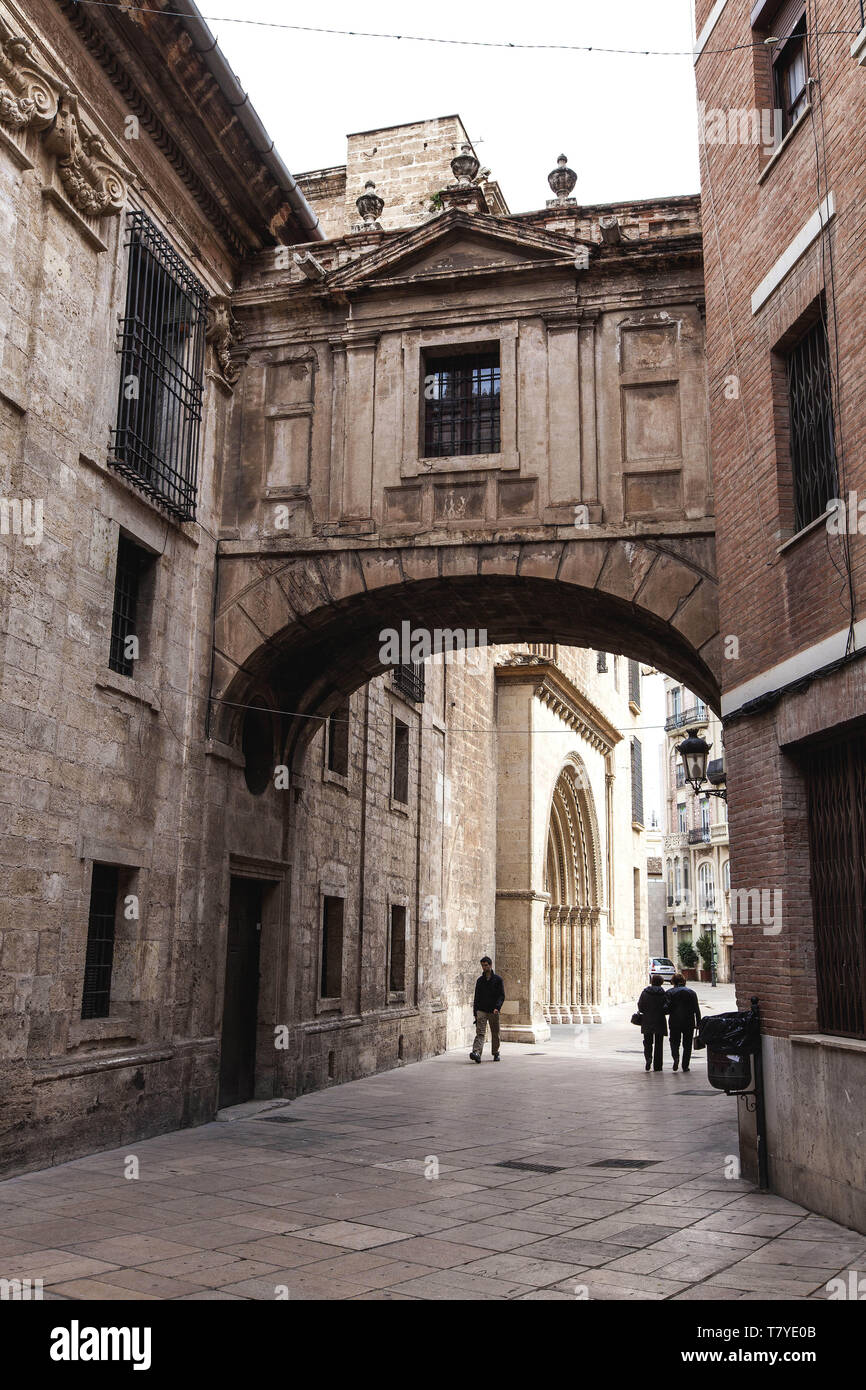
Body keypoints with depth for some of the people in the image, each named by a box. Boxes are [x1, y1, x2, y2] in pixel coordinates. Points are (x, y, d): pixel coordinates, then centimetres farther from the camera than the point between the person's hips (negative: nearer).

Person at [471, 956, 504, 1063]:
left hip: (493, 1011, -1)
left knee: (495, 1034, 8)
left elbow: (502, 995, -3)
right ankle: (476, 1053, -28)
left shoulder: (497, 979, 2)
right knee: (480, 1033, -13)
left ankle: (496, 1053, 25)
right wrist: (475, 1012, 10)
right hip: (481, 1010, 1)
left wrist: (497, 1007, -18)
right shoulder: (479, 980, 11)